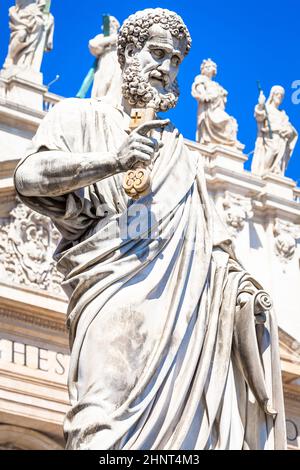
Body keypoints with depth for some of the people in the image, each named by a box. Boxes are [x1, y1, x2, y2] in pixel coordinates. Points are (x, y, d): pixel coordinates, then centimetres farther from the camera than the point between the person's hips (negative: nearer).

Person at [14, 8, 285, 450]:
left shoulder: (184, 156, 33)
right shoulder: (85, 117, 18)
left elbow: (212, 237, 25)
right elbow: (29, 177, 1)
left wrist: (239, 280, 5)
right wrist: (111, 162, -13)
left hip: (189, 295, 4)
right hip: (119, 284, -4)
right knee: (110, 423, -24)